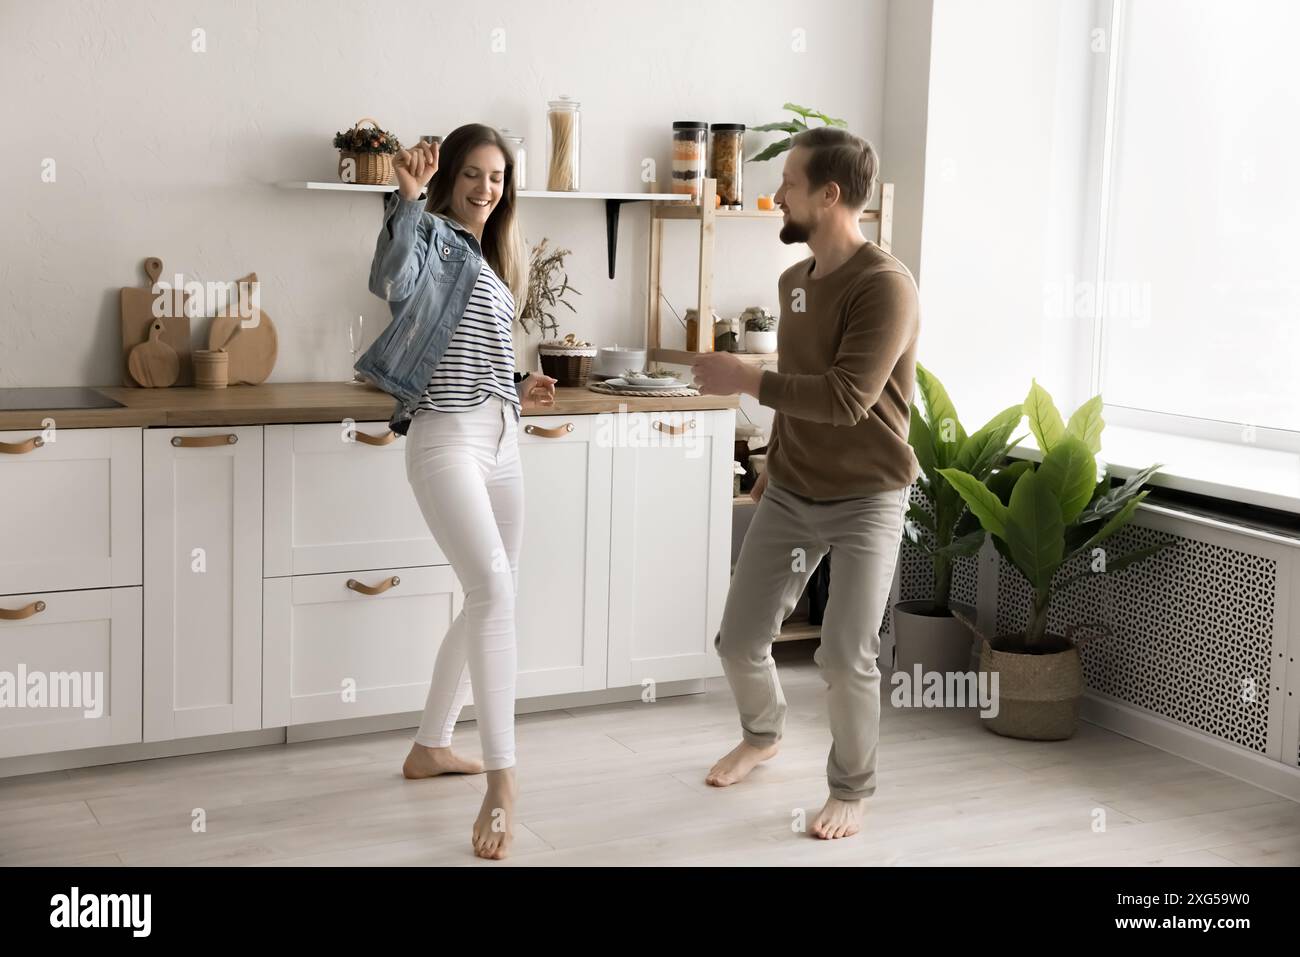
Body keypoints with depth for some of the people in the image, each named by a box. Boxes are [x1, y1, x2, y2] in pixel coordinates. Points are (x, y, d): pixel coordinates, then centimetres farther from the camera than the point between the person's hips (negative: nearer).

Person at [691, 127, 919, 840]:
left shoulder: (884, 285, -20)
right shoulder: (794, 281, 6)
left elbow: (847, 398, -29)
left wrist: (744, 379, -24)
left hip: (865, 501, -7)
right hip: (788, 494, 7)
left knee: (846, 658, -9)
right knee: (739, 640, 8)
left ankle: (851, 789, 17)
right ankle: (762, 734, 40)